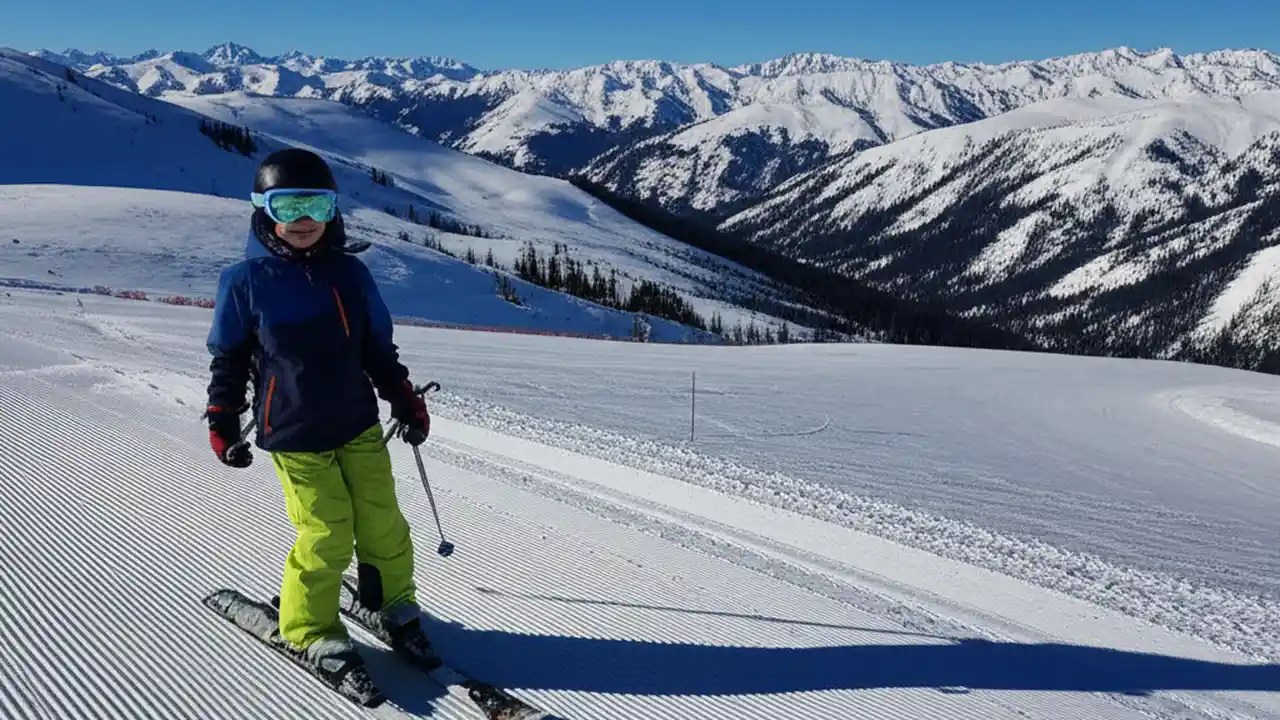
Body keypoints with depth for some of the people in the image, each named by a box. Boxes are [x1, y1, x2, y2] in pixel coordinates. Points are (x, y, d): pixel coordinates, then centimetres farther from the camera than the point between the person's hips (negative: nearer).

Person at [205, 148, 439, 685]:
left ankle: (396, 607, 29)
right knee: (327, 533, -4)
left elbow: (379, 348, 11)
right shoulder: (245, 281, -6)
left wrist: (405, 400, 10)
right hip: (294, 437, -3)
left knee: (382, 522, 5)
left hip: (359, 424, 3)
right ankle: (310, 629, 20)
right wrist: (223, 424, 1)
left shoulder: (349, 273, 2)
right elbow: (228, 359, 3)